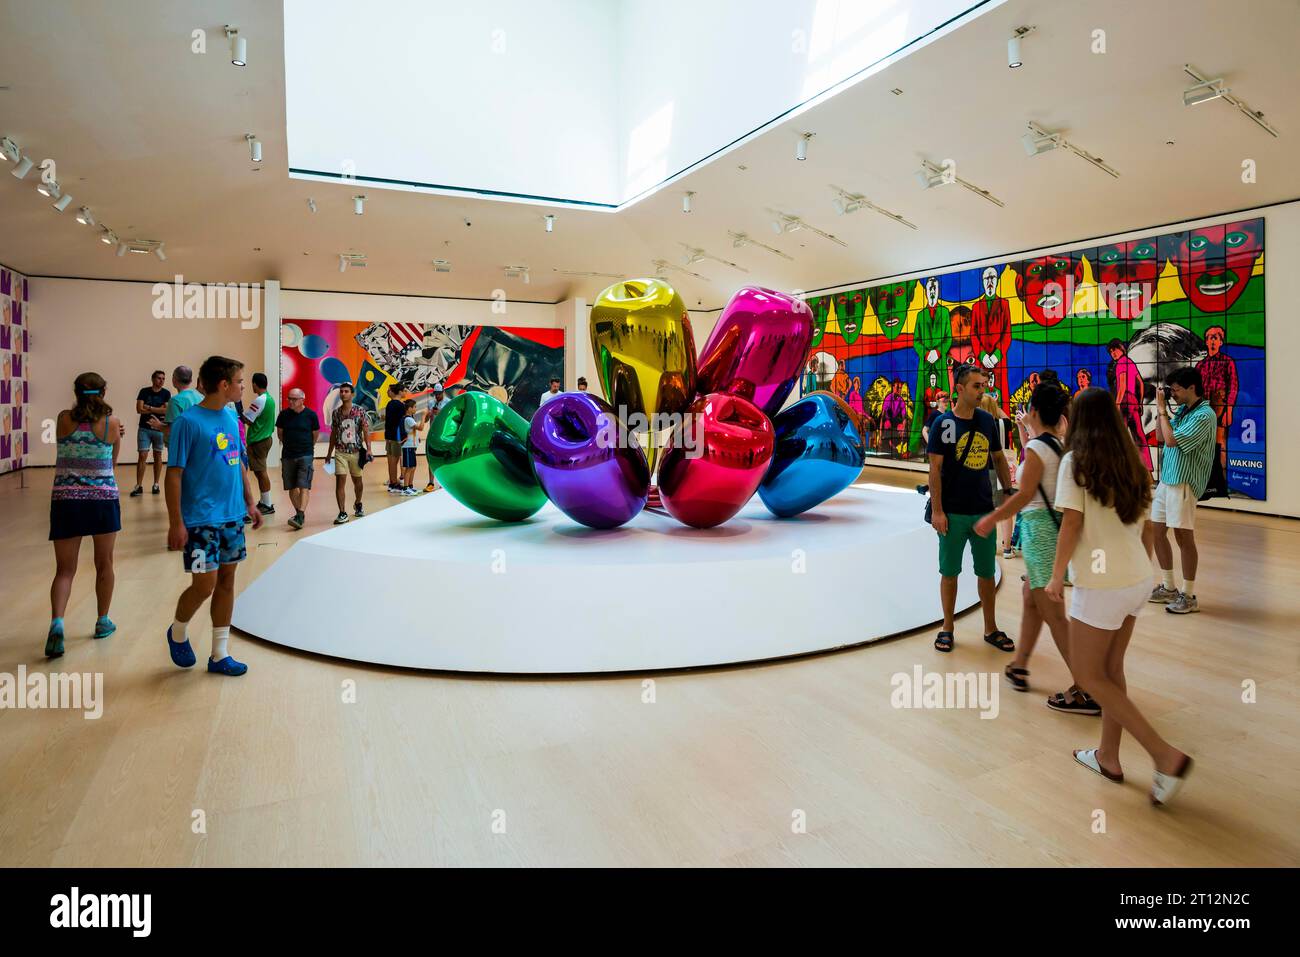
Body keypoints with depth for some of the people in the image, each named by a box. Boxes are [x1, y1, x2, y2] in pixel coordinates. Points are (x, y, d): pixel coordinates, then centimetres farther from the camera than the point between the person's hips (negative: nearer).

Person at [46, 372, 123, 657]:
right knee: (104, 564, 14)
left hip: (65, 499, 1)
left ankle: (56, 623, -15)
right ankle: (102, 622, 24)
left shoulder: (64, 419, 0)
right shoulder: (112, 423, -3)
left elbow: (71, 445, 16)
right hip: (103, 498, -1)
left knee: (64, 569, 6)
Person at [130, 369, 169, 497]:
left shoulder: (166, 393, 1)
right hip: (144, 428, -1)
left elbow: (167, 410, -10)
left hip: (159, 429, 1)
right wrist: (158, 410, -10)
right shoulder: (144, 391, 0)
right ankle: (139, 486, -2)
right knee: (142, 456, -4)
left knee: (158, 456, 8)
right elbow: (139, 409, -9)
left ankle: (156, 484, 17)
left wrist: (149, 408, -10)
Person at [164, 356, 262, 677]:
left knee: (227, 581, 10)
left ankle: (220, 655, 21)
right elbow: (174, 474, -13)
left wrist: (250, 502, 15)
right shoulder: (188, 421, -13)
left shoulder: (231, 417, 8)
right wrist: (176, 523, -15)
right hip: (200, 519, -7)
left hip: (232, 516, 7)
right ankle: (178, 633, 27)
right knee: (204, 585, -4)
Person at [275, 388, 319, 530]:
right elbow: (279, 433, 16)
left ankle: (300, 516, -17)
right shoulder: (284, 414, 1)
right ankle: (299, 513, 22)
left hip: (306, 455, -3)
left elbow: (315, 434, 9)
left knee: (304, 486, -12)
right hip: (288, 455, 3)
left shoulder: (311, 415, -5)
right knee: (291, 487, 8)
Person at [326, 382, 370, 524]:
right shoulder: (336, 412, 5)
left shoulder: (360, 411, -3)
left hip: (356, 452, -1)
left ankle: (358, 504, 40)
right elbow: (333, 433, 12)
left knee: (358, 482, 14)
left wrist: (368, 449, -17)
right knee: (340, 482, -9)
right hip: (340, 453, 1)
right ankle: (342, 513, -6)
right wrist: (329, 452, 13)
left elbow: (366, 431, -6)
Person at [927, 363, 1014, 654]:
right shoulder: (943, 423, -9)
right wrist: (937, 510, -14)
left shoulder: (988, 420, 4)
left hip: (984, 510, 4)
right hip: (953, 512, -4)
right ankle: (947, 629, 22)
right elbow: (935, 468, -10)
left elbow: (999, 459, 14)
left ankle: (991, 629, 26)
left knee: (987, 572, 12)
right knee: (949, 572, 7)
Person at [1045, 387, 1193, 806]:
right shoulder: (1133, 463, 7)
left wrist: (1056, 577, -5)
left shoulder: (1076, 462, -12)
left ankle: (1165, 755, 0)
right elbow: (1146, 527, 12)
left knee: (1088, 674, 5)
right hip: (1137, 579, 7)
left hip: (1101, 584, -7)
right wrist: (1143, 569, 23)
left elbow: (1071, 524, -15)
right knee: (1111, 669, 18)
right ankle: (1108, 756, 28)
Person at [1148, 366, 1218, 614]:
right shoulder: (1182, 410, 10)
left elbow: (1171, 440, -22)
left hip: (1184, 483, -9)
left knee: (1184, 536, -3)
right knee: (1157, 531, 13)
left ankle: (1189, 596, 7)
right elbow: (1161, 436, 17)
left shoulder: (1204, 415, -15)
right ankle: (1168, 587, 25)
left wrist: (1163, 410, -13)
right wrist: (1161, 409, 6)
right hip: (1166, 480, 9)